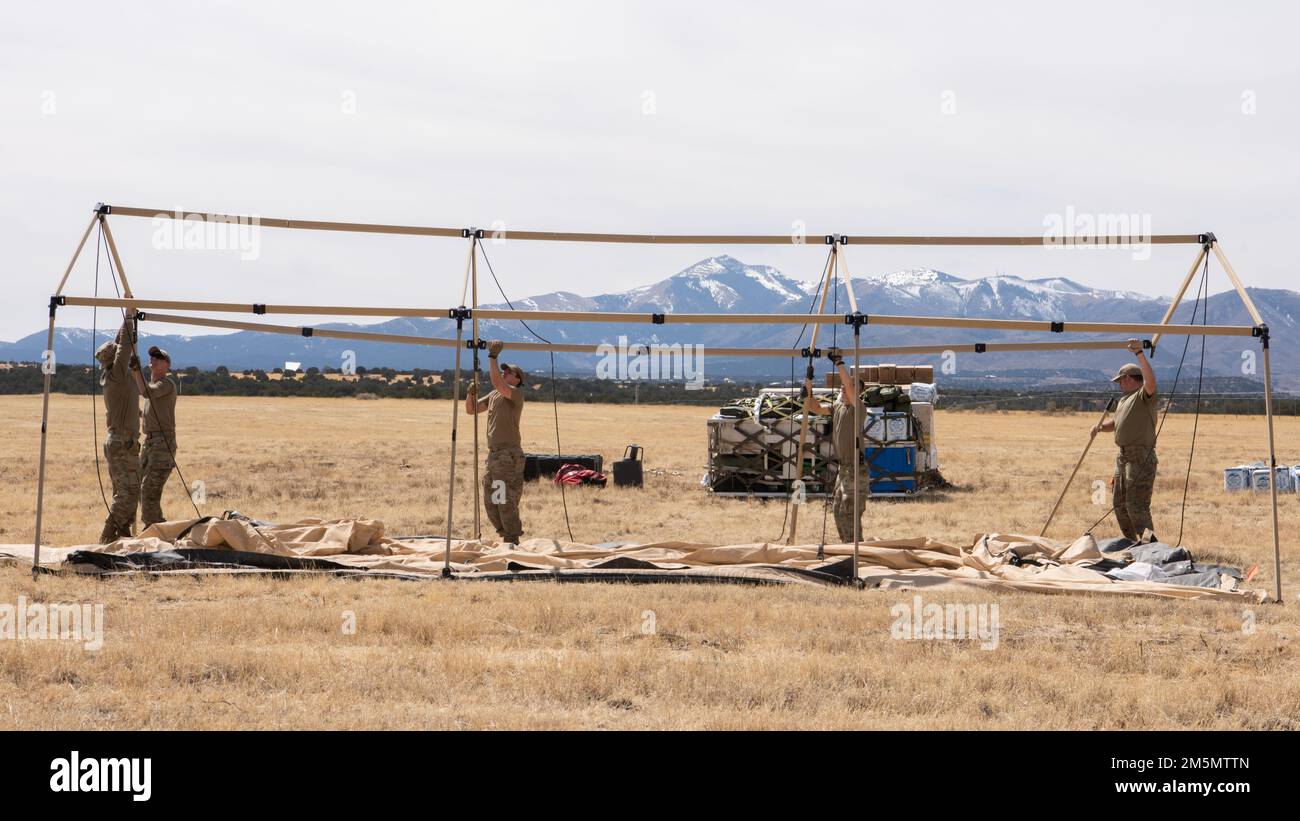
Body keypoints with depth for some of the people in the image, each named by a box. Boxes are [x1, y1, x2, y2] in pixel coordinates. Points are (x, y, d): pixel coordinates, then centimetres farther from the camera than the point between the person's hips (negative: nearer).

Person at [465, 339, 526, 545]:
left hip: (509, 456, -9)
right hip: (493, 454, 9)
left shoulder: (516, 393, -7)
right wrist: (471, 393, 1)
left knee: (506, 502, -9)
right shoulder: (493, 395, 18)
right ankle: (508, 538, 20)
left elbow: (497, 383, -25)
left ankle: (512, 542, -4)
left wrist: (493, 356, -19)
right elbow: (471, 409, 20)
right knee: (490, 502, 11)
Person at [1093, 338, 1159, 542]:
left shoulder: (1144, 395, -8)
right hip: (1123, 457, 10)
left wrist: (1140, 354, -33)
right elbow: (1117, 422, 36)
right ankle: (1132, 542, 25)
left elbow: (1151, 381, -30)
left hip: (1141, 458, -10)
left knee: (1136, 505, -16)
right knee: (1119, 503, 14)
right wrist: (1100, 427, 15)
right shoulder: (1123, 400, 23)